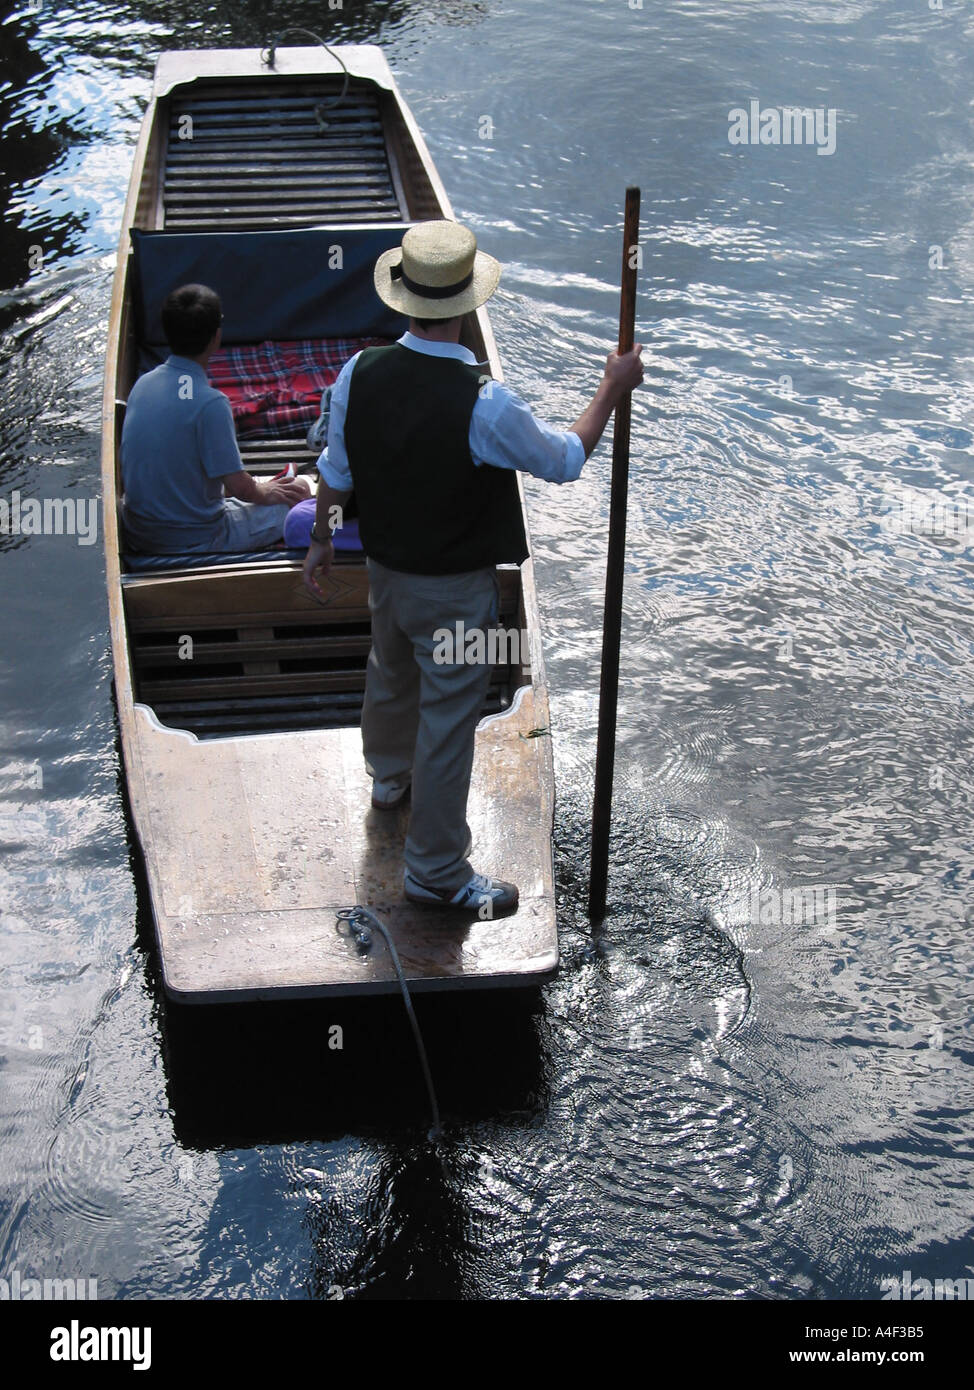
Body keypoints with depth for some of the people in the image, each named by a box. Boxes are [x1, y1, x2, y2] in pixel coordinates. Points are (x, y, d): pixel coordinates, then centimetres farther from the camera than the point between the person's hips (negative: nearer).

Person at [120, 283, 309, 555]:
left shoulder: (143, 383, -1)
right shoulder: (210, 403, -23)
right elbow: (239, 486, -19)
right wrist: (263, 493, 5)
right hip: (192, 542, -7)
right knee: (299, 489, 10)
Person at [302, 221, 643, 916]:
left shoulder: (359, 375, -15)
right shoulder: (485, 404, -31)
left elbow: (337, 472, 1)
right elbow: (565, 461, -14)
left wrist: (321, 538, 17)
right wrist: (613, 389, -1)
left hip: (384, 568, 6)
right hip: (455, 589, -6)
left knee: (390, 676, 31)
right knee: (448, 722, 7)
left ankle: (389, 775, 60)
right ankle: (436, 870, 20)